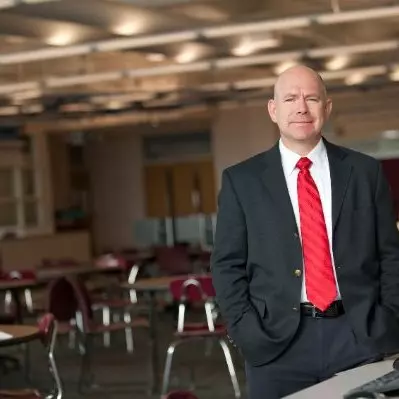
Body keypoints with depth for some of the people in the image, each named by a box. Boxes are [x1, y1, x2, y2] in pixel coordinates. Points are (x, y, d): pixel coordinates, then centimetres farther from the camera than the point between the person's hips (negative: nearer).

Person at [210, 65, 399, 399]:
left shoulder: (365, 171, 7)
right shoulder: (241, 180, 4)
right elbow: (228, 265, 2)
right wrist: (247, 334, -8)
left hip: (361, 336, 1)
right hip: (276, 343, -1)